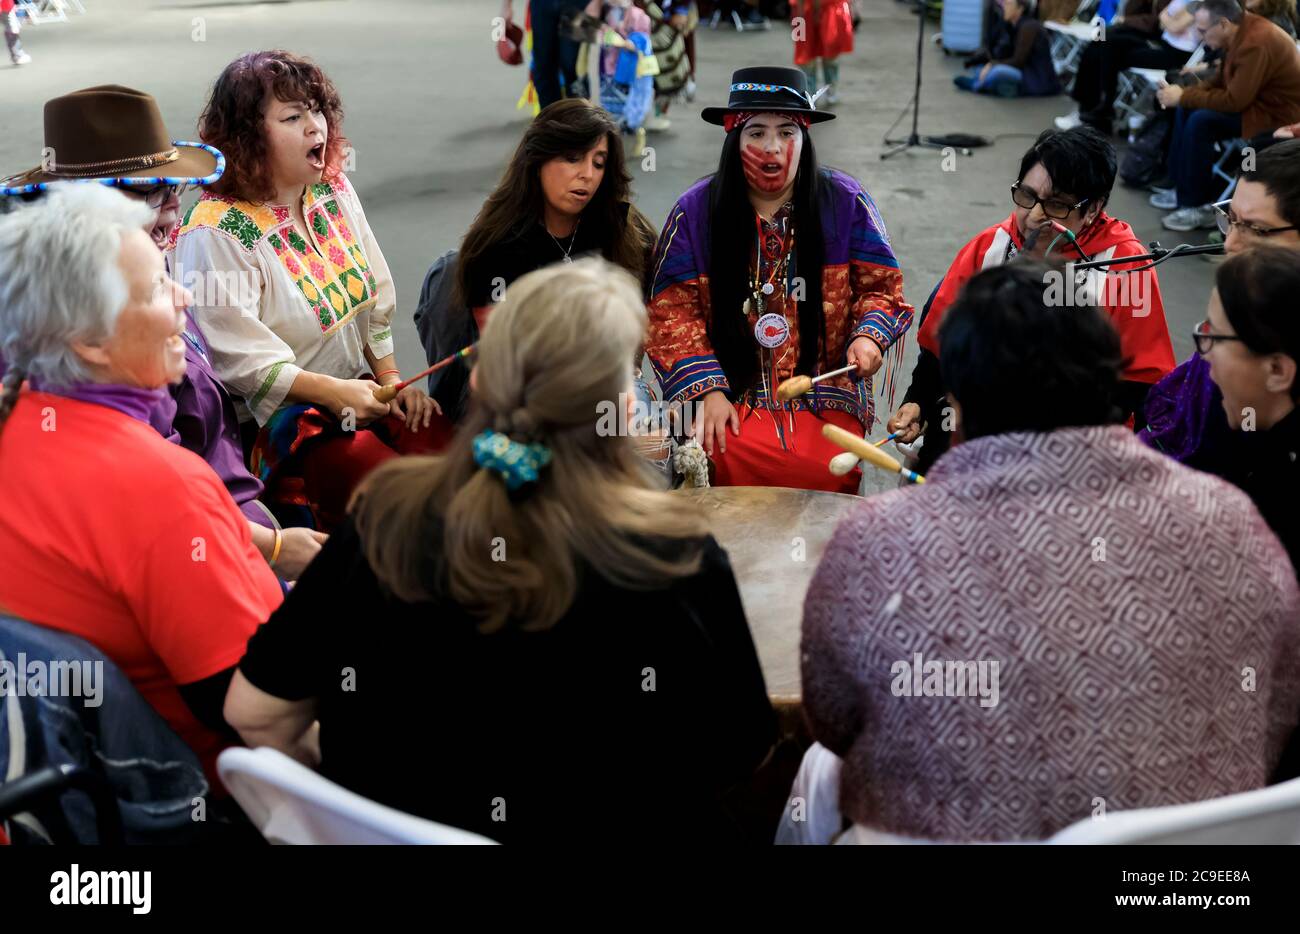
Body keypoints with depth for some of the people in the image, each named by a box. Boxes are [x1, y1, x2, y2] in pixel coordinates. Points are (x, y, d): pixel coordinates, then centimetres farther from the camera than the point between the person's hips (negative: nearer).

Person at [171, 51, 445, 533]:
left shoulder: (334, 190, 8)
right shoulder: (215, 234, -15)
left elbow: (377, 301, 14)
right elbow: (238, 359, -17)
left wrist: (392, 379, 3)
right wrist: (332, 392, -21)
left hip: (361, 391, 7)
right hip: (278, 417, -7)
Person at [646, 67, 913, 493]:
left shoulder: (845, 203, 1)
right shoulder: (696, 210, 0)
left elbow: (881, 287, 7)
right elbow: (672, 308, 0)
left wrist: (869, 336, -15)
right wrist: (707, 390, -10)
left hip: (826, 397, 0)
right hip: (733, 391, 0)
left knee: (827, 474, -23)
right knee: (725, 463, -27)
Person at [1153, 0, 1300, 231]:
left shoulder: (1256, 45, -28)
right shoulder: (1242, 32, 2)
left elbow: (1234, 101, -28)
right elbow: (1221, 81, 13)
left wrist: (1184, 96, -18)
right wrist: (1185, 93, -3)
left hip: (1277, 115, -10)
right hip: (1255, 100, 10)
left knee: (1201, 121, -23)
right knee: (1187, 109, 4)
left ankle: (1198, 206, -14)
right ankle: (1182, 187, 9)